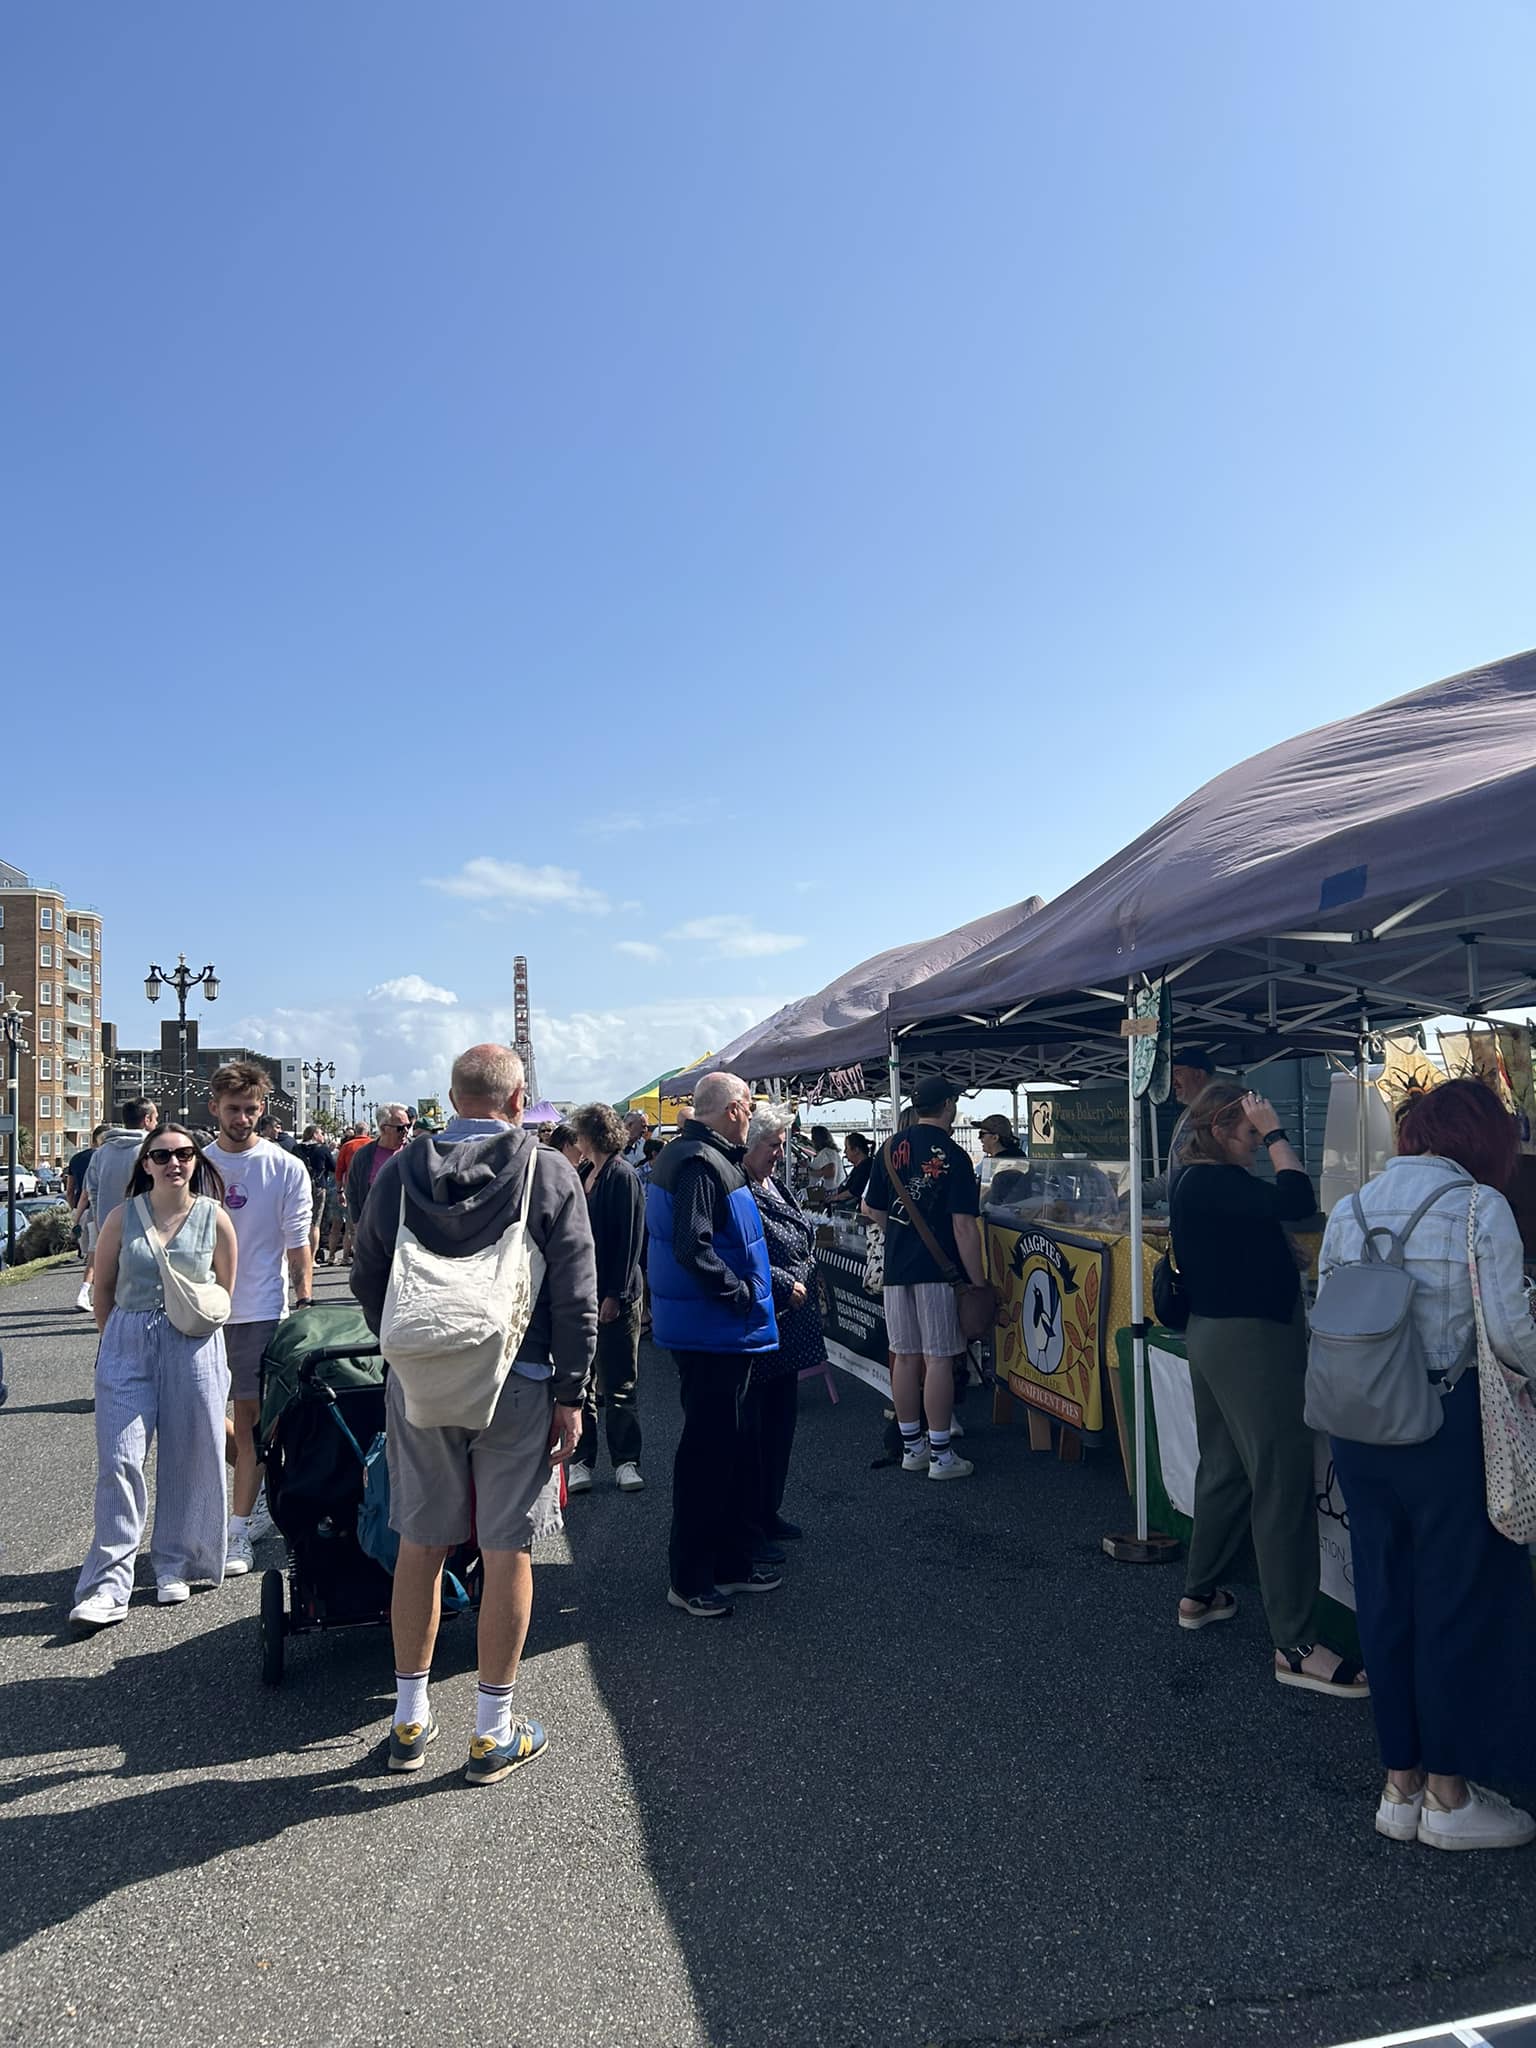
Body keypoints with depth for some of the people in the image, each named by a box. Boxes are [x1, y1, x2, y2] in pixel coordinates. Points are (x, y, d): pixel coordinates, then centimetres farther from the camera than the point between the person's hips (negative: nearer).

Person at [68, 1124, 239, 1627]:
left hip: (194, 1349, 0)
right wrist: (119, 1339, 11)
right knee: (119, 1460, -5)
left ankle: (174, 1565, 24)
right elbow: (103, 1289, 10)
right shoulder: (123, 1217, 0)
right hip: (127, 1345, 0)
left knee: (188, 1458, 6)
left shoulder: (215, 1219, -1)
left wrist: (198, 1327, 12)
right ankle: (109, 1583, 2)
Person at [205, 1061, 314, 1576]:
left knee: (249, 1417, -1)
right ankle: (263, 1493, 29)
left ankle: (238, 1531, 7)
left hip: (259, 1311, -3)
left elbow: (297, 1243, -1)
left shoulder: (285, 1168, -2)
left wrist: (304, 1303, -7)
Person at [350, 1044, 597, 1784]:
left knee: (420, 1548, 14)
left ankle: (410, 1720, 28)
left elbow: (366, 1277, 9)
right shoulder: (549, 1173, -8)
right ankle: (493, 1734, 19)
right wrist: (570, 1395, -3)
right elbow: (575, 1298, -9)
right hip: (517, 1385, -3)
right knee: (507, 1554, 7)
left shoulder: (401, 1169, 0)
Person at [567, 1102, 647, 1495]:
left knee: (618, 1384, 3)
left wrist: (615, 1294, -18)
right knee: (580, 1382, 10)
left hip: (615, 1297, -7)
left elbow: (630, 1240, -16)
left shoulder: (623, 1176, -12)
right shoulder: (585, 1174, 11)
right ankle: (581, 1460, 18)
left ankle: (625, 1462, 13)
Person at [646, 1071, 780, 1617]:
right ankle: (690, 1576, 11)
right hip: (712, 1331, -11)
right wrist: (741, 1293, -18)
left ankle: (730, 1560, 29)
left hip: (717, 1332, 11)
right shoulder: (701, 1163, -20)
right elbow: (693, 1248, -28)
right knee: (707, 1447, -1)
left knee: (720, 1443, 17)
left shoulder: (694, 1156, 13)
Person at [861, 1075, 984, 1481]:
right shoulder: (953, 1157, -10)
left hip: (896, 1268, 5)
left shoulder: (891, 1149, 6)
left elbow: (874, 1211, 13)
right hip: (939, 1270, -5)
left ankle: (912, 1447, 21)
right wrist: (978, 1282, -9)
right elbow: (964, 1226, -14)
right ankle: (941, 1455, 5)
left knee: (905, 1357, 11)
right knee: (938, 1360, 0)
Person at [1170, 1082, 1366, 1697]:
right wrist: (1274, 1132, -21)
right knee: (1282, 1485, -5)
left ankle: (1200, 1594, 34)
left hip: (1215, 1335, 11)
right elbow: (1297, 1201, -29)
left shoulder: (1195, 1179, 10)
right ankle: (1294, 1647, 1)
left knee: (1225, 1469, 20)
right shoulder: (1215, 1184, -21)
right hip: (1251, 1340, -11)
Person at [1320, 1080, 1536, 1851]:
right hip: (1447, 1427, -5)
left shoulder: (1350, 1209, 5)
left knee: (1386, 1596, 15)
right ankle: (1449, 1795, 23)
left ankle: (1400, 1785, 29)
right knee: (1463, 1600, 11)